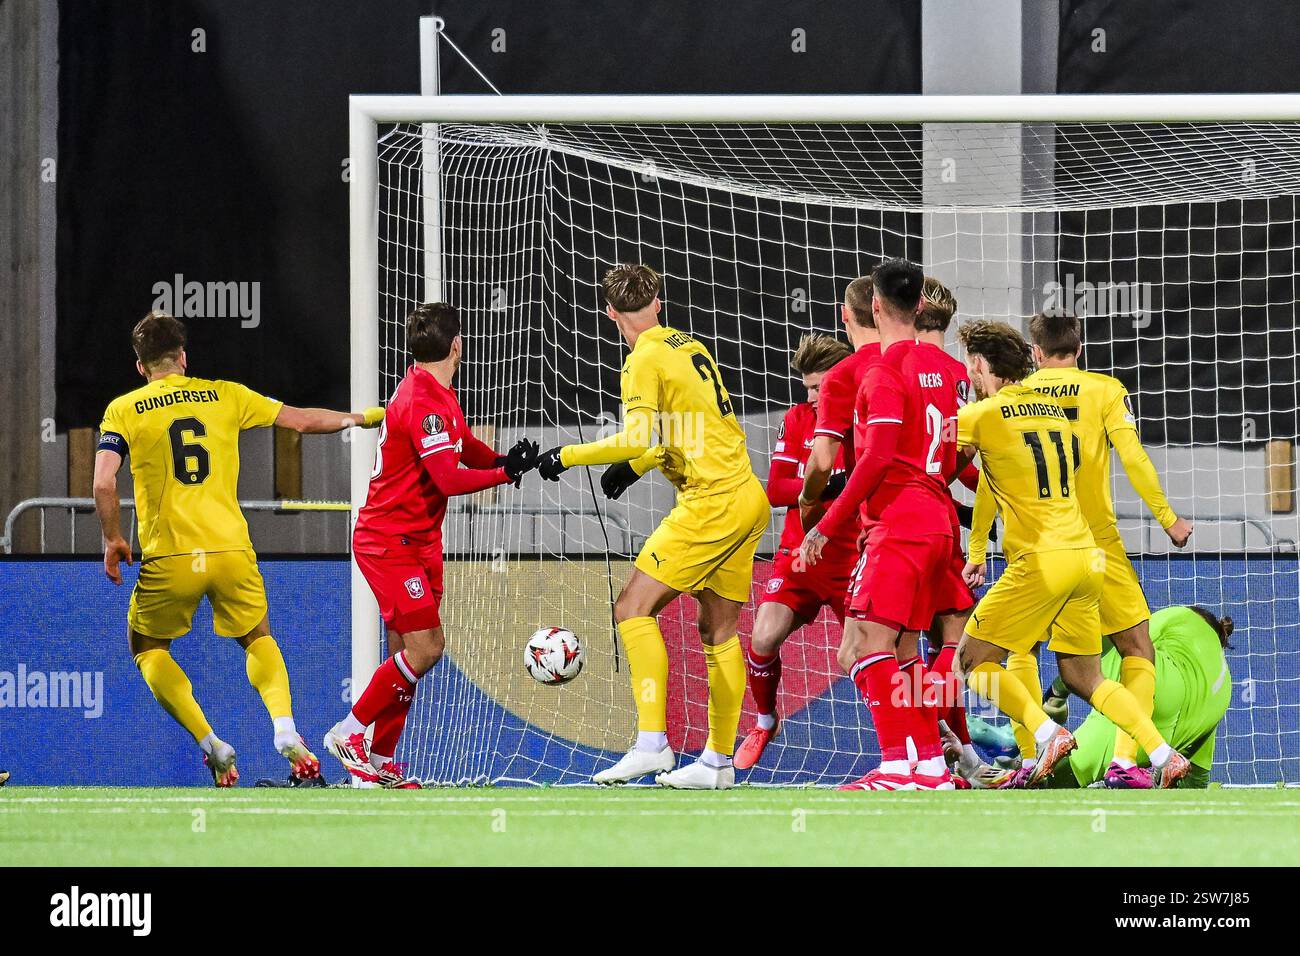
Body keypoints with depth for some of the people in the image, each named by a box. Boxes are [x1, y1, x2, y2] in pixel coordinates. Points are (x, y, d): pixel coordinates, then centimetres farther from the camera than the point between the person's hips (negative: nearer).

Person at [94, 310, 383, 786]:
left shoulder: (123, 410, 3)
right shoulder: (224, 395, 8)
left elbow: (103, 484, -9)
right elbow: (300, 420, 16)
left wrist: (113, 540, 6)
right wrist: (359, 417, 32)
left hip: (169, 559, -2)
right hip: (231, 550, 2)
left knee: (148, 648, 21)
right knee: (258, 639, 25)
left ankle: (212, 744, 2)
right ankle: (284, 727, -2)